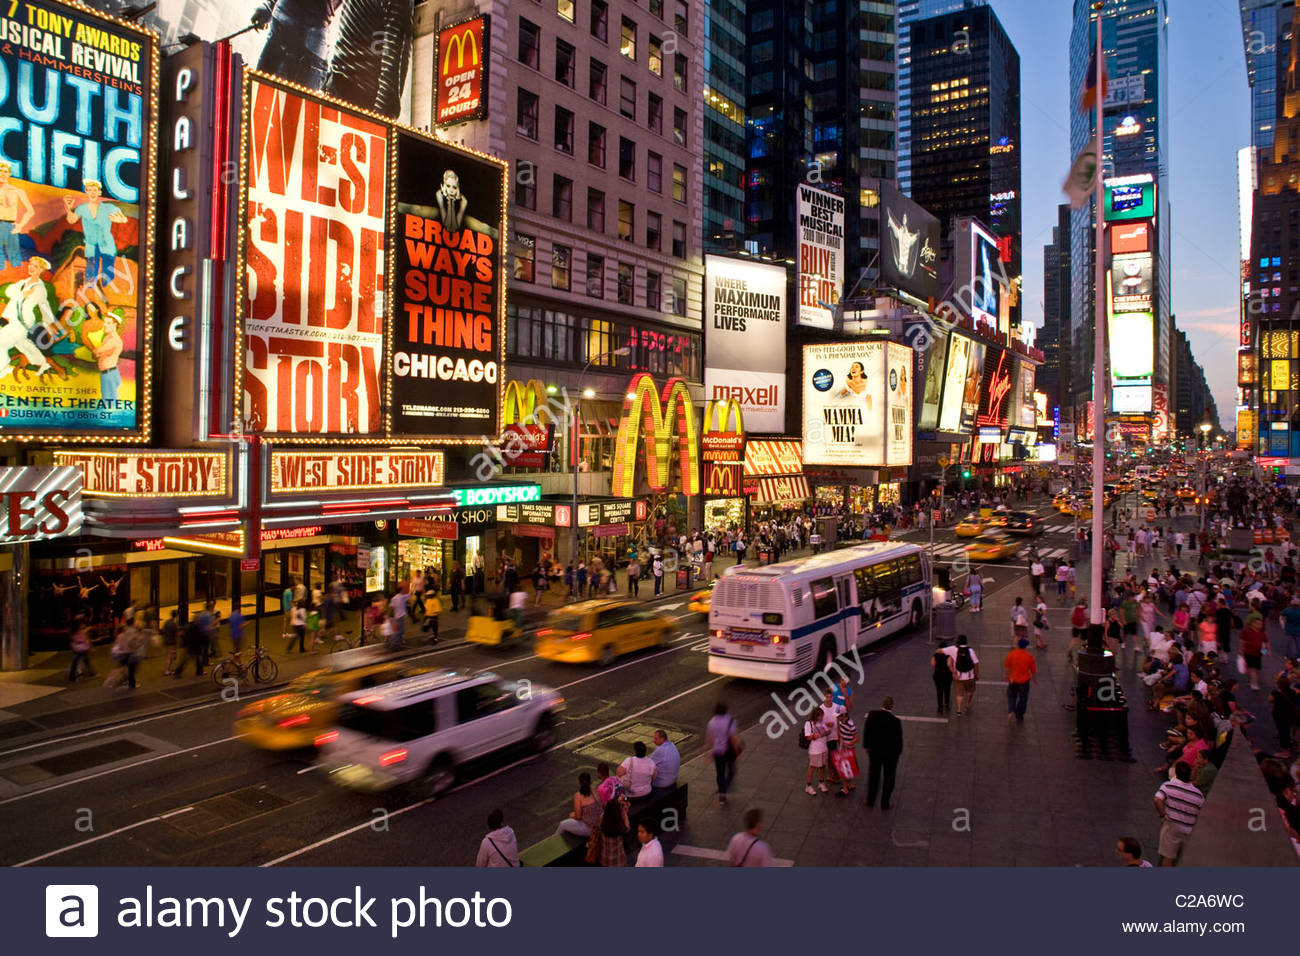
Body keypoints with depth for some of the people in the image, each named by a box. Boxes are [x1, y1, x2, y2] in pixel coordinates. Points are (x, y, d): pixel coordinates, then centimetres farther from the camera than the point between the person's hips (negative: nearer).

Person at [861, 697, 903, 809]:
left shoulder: (871, 715, -17)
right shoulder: (895, 722, -25)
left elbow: (866, 732, -5)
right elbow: (899, 739, -14)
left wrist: (867, 746, 9)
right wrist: (898, 752, 4)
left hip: (874, 751, 3)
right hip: (891, 753, -2)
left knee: (873, 776, 20)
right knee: (888, 778, 16)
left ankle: (870, 800, 33)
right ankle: (885, 804, 27)